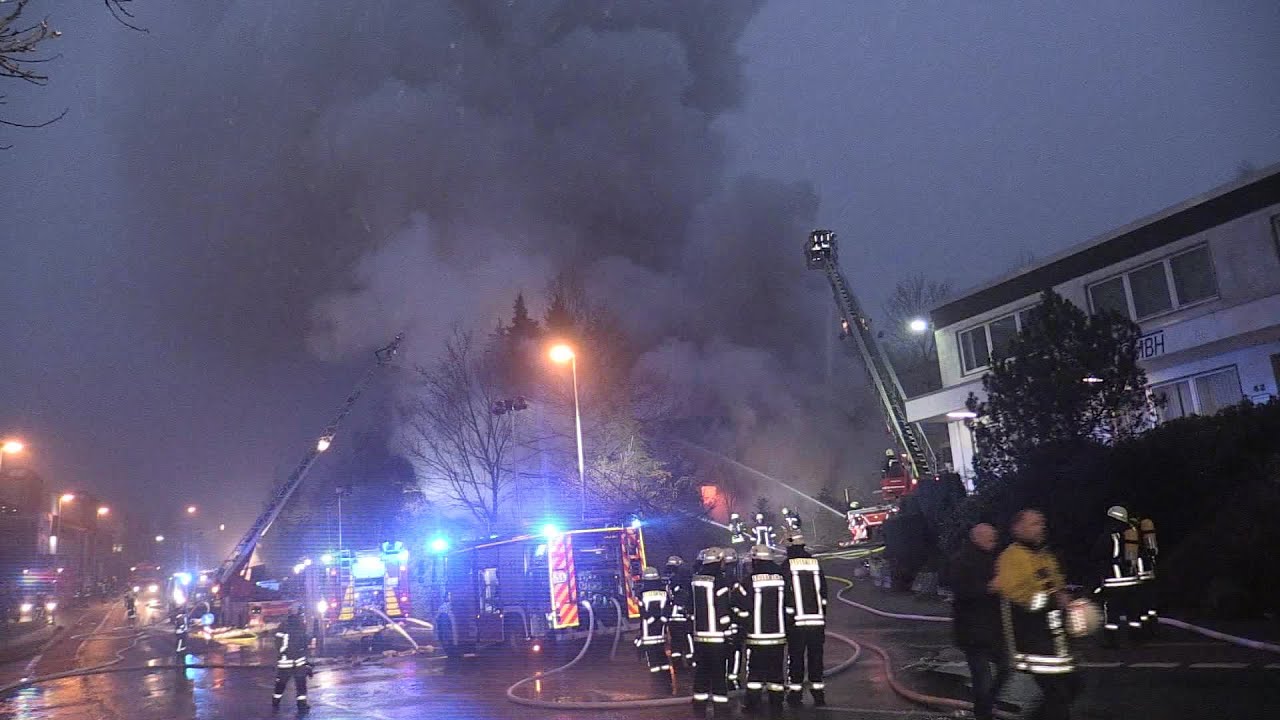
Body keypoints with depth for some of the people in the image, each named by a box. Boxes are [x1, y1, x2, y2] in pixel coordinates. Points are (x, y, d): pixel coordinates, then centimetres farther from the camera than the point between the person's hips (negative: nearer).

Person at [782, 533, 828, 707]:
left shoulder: (787, 566, -5)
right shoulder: (816, 563, 7)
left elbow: (785, 594, -7)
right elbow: (823, 593, 11)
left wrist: (787, 617, 0)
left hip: (797, 621, -3)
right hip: (817, 620, 3)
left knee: (796, 657, 5)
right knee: (816, 657, 10)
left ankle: (795, 693, 6)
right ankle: (819, 694, 12)